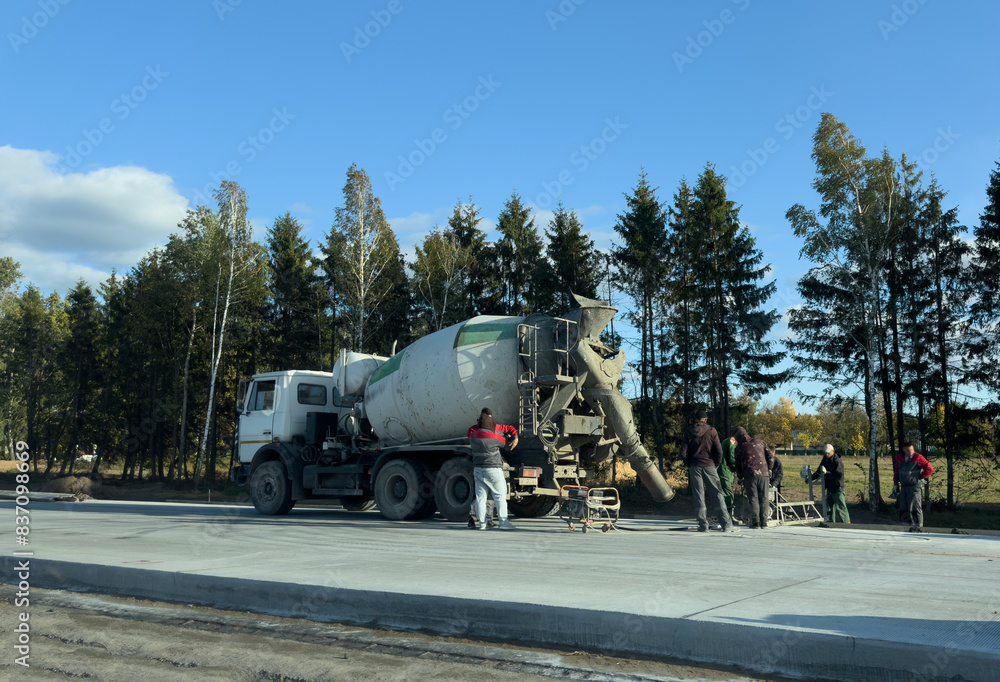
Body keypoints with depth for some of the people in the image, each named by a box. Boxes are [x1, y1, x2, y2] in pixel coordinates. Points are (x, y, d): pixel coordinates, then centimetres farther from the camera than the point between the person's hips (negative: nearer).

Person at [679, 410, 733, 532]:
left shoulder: (688, 432, 2)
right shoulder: (711, 431, -1)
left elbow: (683, 451, -1)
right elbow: (718, 450, -3)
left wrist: (688, 464, 9)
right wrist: (716, 465, 8)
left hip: (694, 467, 1)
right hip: (709, 466, -1)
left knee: (698, 496, 5)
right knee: (717, 494, 4)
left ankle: (703, 525, 2)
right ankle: (726, 524, 1)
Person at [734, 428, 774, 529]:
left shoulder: (739, 447, 9)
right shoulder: (760, 442, 13)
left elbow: (738, 465, 12)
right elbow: (770, 456, 9)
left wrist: (741, 477, 26)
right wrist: (768, 469, 21)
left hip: (749, 475, -2)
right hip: (763, 474, 2)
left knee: (753, 499, 3)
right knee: (764, 498, 7)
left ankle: (755, 522, -2)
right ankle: (764, 522, 6)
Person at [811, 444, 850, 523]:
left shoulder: (838, 461, -13)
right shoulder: (824, 460, 9)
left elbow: (839, 475, -23)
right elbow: (819, 472, 22)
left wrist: (827, 473, -26)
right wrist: (810, 478, 13)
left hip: (837, 489, -8)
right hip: (829, 489, 8)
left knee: (841, 507, -6)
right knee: (830, 507, 14)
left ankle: (847, 523, -1)